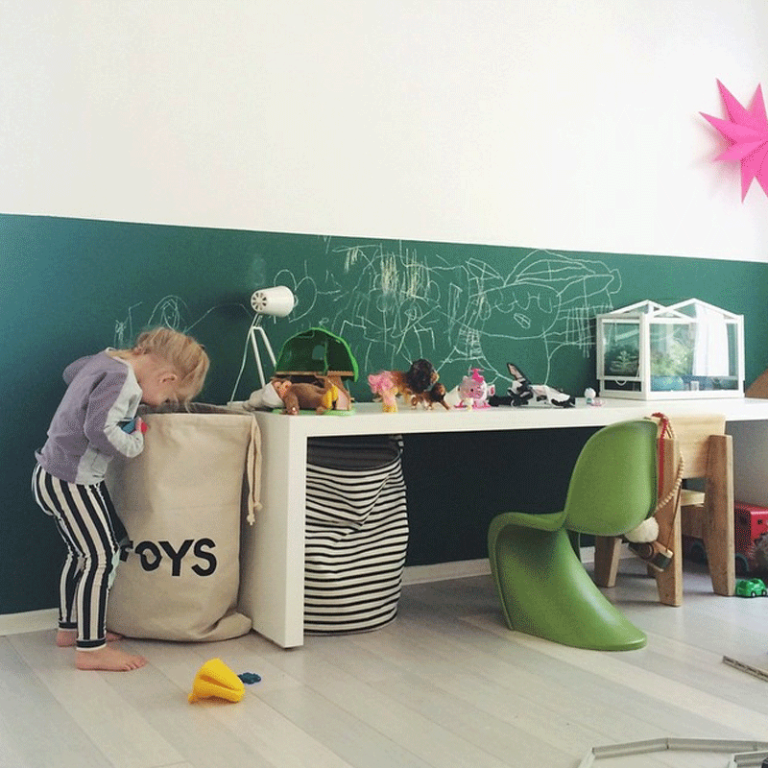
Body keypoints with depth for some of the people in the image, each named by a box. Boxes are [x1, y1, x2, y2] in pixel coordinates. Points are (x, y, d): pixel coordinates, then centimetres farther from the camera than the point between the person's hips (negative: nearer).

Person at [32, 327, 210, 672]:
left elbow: (70, 372, 26)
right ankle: (91, 648, 2)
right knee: (102, 557, -5)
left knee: (81, 553, 21)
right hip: (70, 481, -10)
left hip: (53, 475, 10)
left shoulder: (105, 359, 7)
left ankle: (70, 627, 35)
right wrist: (134, 442, -16)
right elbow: (99, 430, -31)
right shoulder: (122, 379, -22)